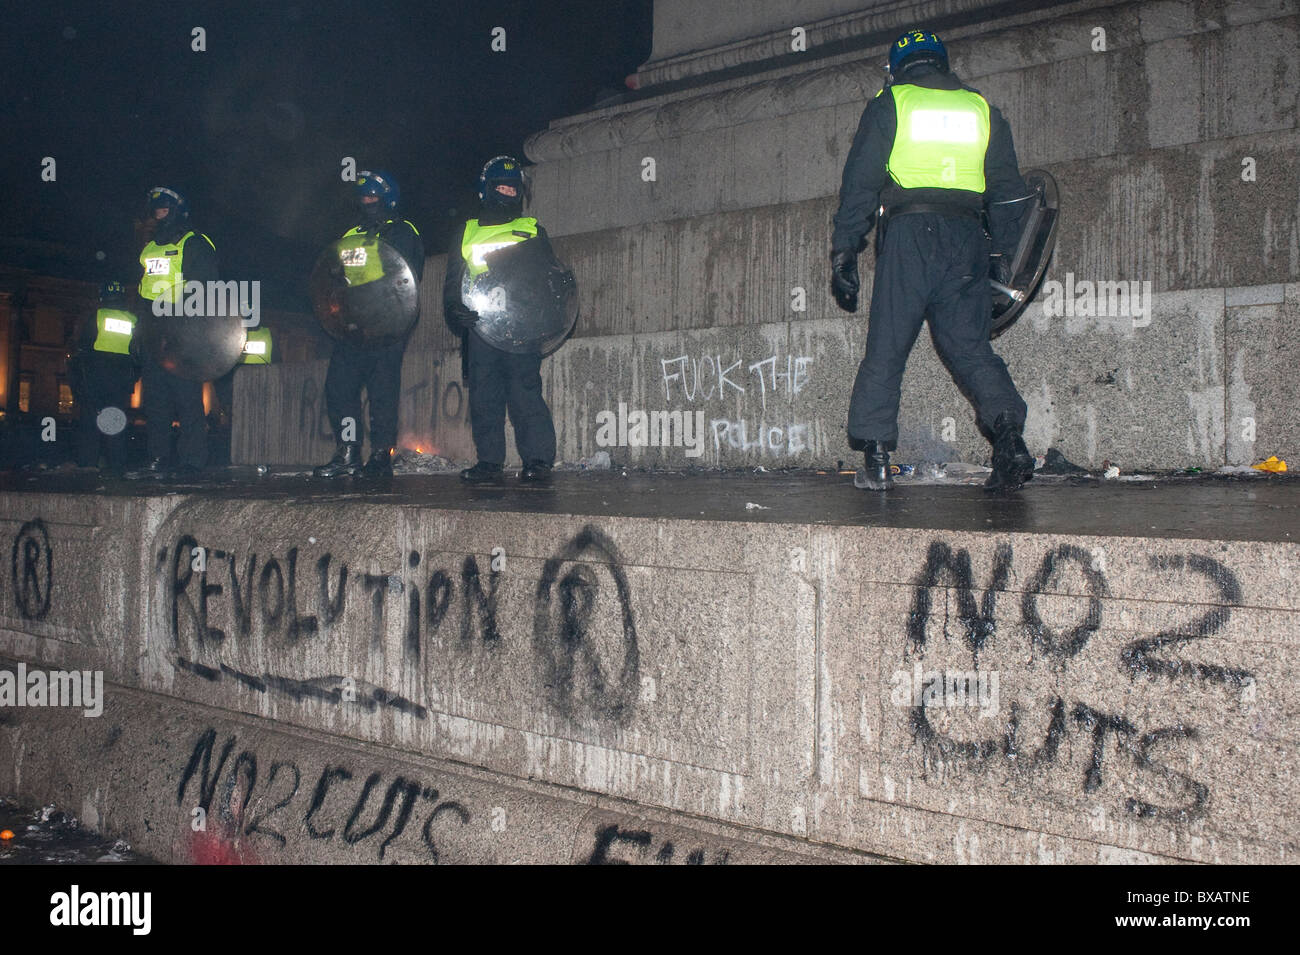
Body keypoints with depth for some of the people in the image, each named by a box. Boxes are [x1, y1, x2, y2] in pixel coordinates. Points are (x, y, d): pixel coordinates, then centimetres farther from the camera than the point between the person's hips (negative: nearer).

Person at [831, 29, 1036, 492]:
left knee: (886, 349, 1)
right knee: (969, 345, 5)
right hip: (966, 239, 3)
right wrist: (1008, 261, 19)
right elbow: (1008, 192, 17)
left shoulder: (888, 105, 10)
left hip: (909, 233, -3)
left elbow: (859, 183, 3)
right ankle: (1009, 432, -15)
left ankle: (876, 457, -3)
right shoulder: (982, 109, 19)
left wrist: (843, 252, 5)